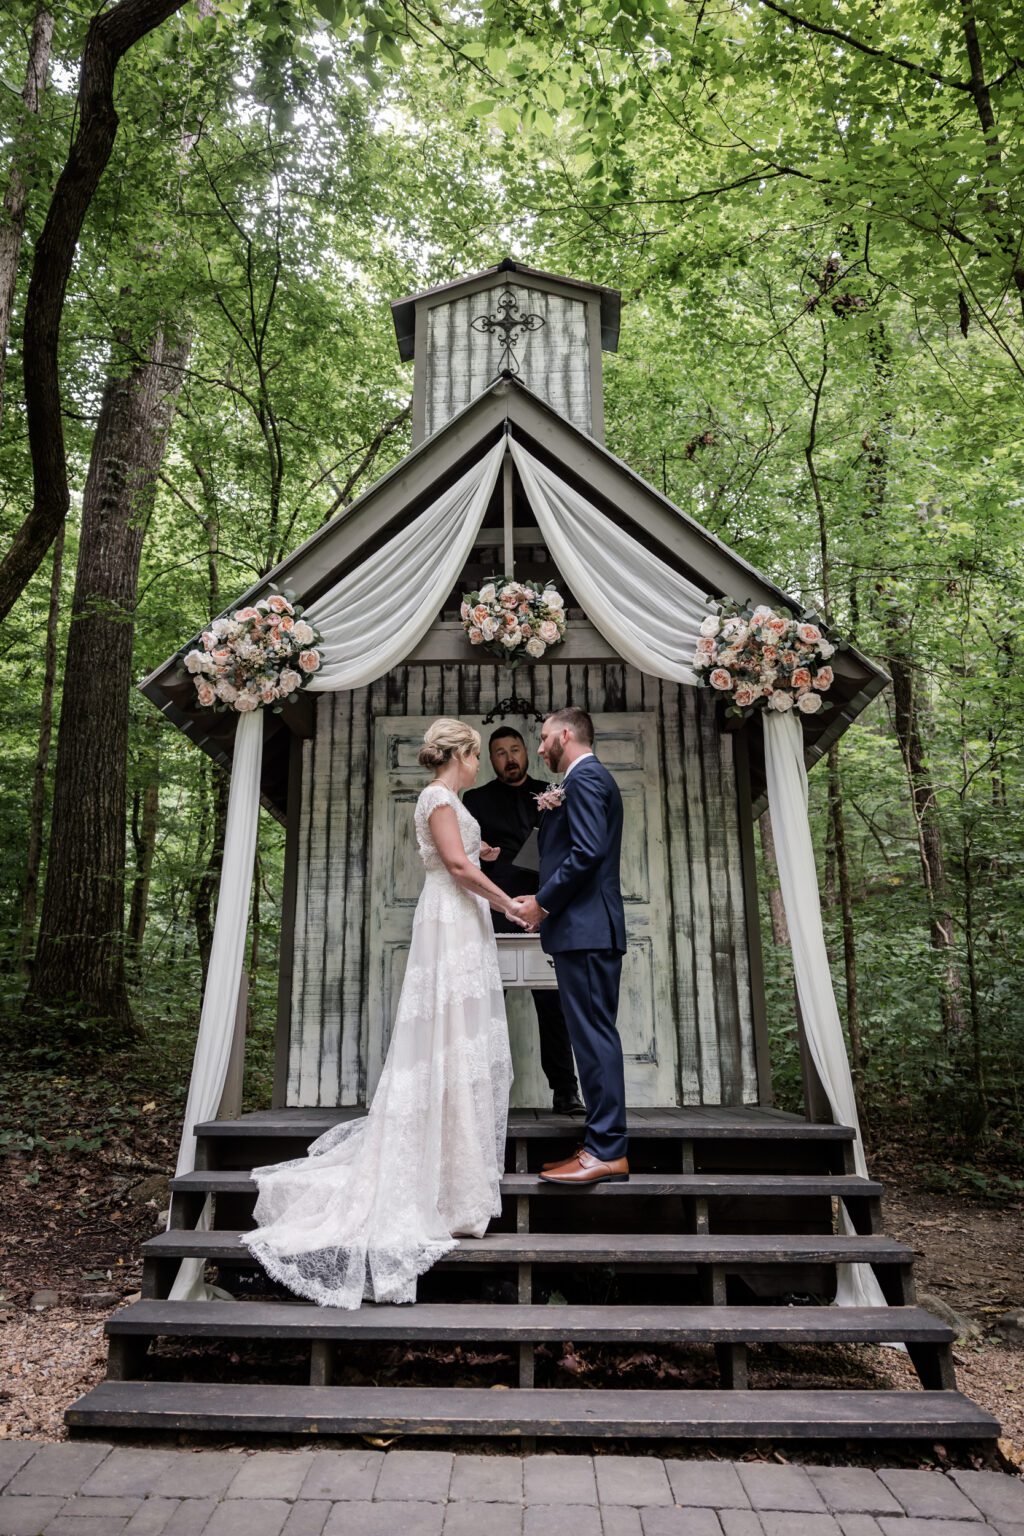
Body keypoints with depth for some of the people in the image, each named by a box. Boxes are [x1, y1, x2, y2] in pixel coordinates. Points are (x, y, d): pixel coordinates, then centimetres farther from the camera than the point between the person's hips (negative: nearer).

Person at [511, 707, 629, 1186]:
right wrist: (553, 815, 7)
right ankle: (604, 1145, 17)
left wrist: (542, 902, -14)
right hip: (592, 929, 10)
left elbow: (588, 851, -21)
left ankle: (606, 1152, -2)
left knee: (594, 1037, -7)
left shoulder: (583, 778, -10)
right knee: (596, 1037, 11)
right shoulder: (594, 778, 22)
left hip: (584, 929, -10)